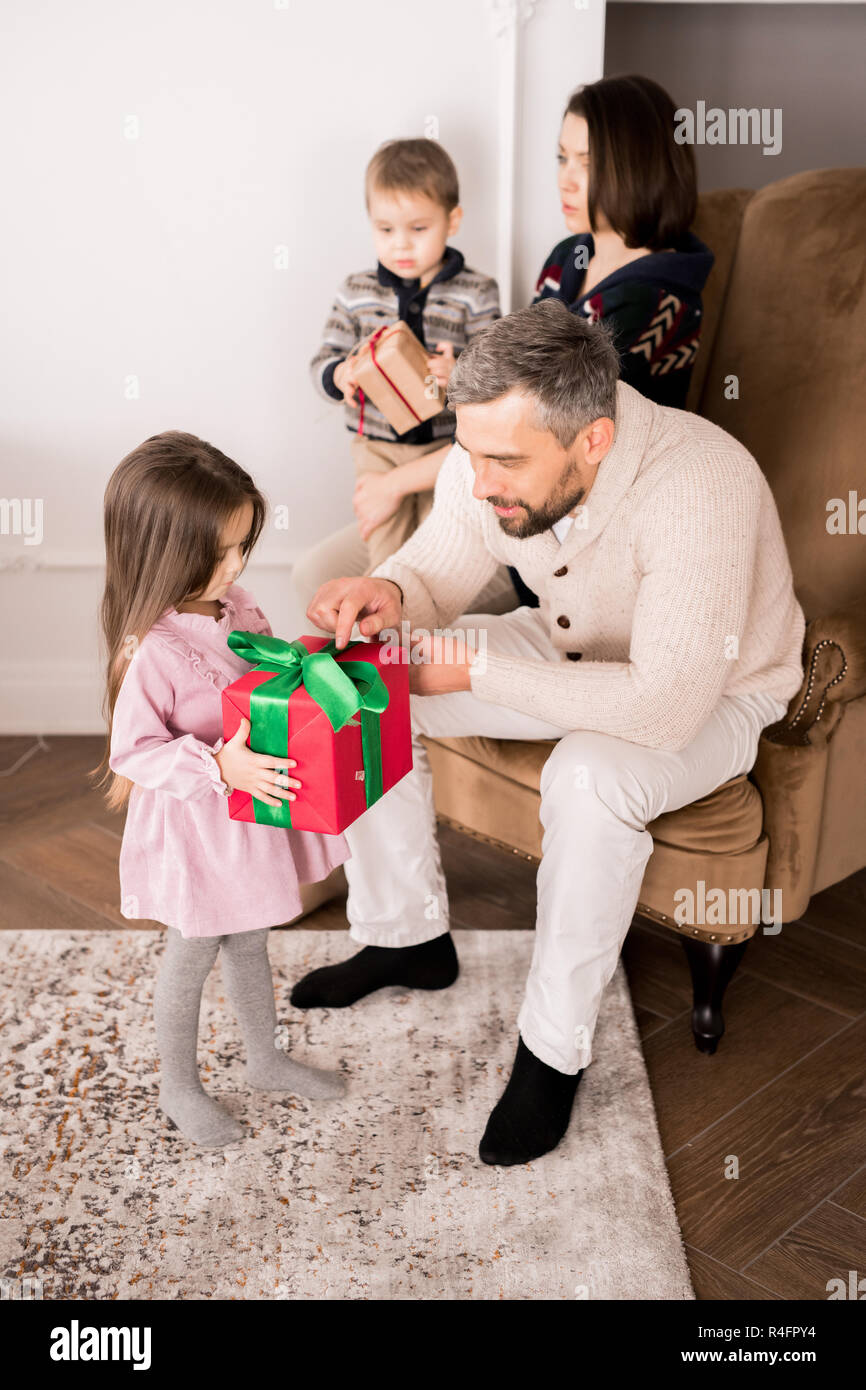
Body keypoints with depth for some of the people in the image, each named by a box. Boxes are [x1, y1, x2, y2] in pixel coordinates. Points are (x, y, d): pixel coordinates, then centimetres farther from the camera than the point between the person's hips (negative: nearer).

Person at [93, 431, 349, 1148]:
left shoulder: (235, 602, -6)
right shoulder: (150, 651, -29)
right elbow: (135, 752, -23)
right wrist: (219, 768, -34)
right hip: (194, 827, -7)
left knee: (250, 942, 26)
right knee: (192, 955, 15)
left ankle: (265, 1058, 48)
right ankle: (179, 1087, 38)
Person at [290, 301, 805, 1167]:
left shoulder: (699, 490, -38)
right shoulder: (493, 457, -20)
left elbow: (669, 704, -40)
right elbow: (435, 571, -4)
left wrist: (478, 670, -36)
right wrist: (388, 594, -30)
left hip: (714, 697, -6)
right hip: (571, 648, 6)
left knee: (591, 776, -38)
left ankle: (554, 1048, -13)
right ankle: (407, 937, 13)